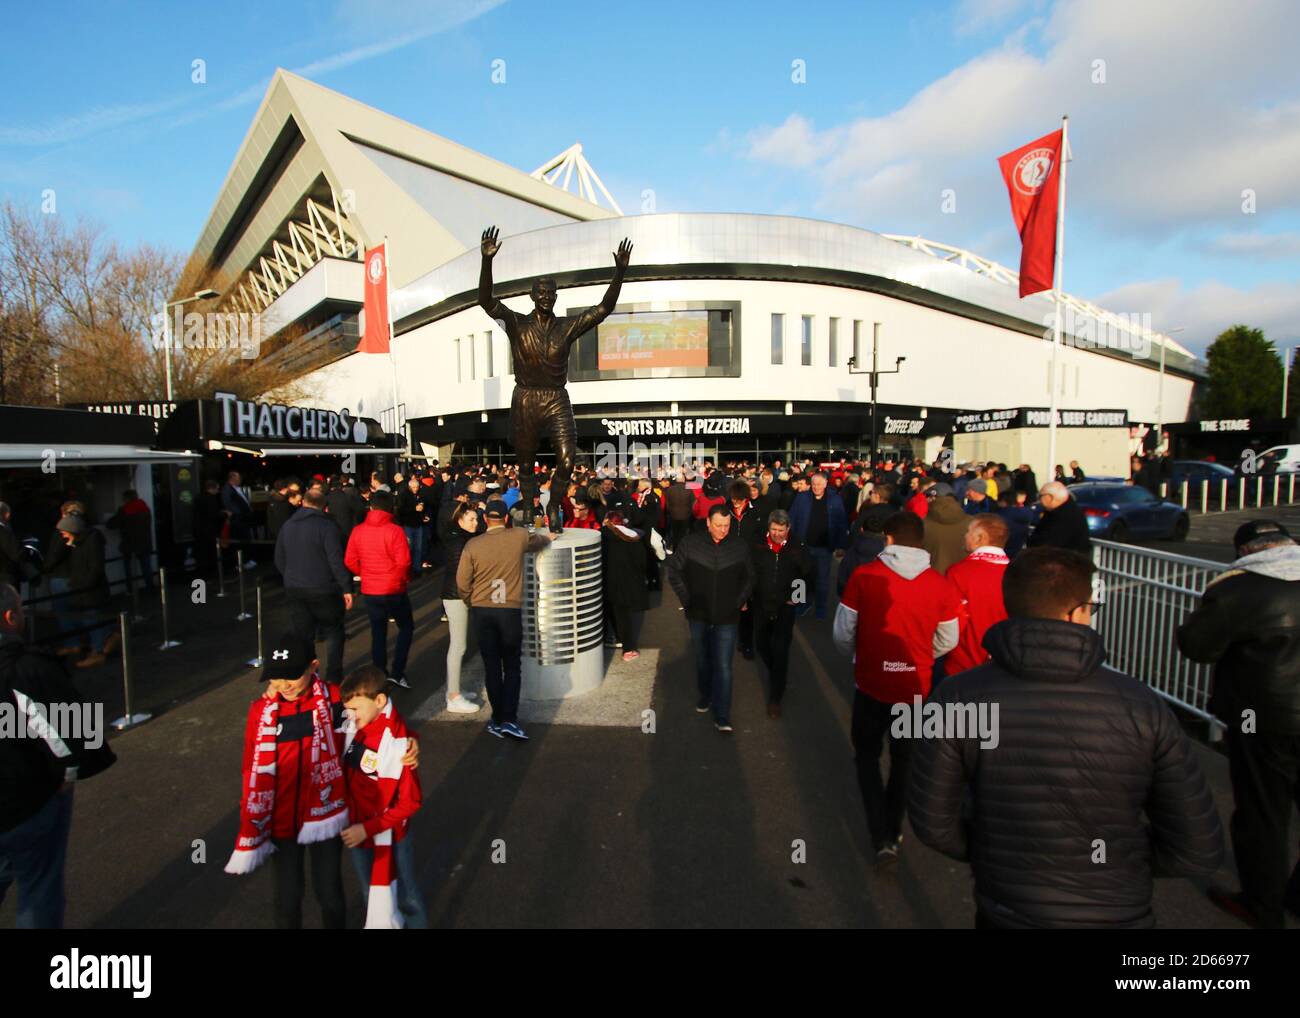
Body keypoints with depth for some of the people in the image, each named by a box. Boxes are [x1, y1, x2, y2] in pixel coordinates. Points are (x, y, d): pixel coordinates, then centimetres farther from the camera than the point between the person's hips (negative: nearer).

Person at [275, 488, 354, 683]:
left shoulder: (287, 526, 7)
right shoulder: (327, 526, -14)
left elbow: (279, 560, 14)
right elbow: (337, 561, -18)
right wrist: (346, 588, -13)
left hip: (294, 590, 5)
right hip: (323, 590, -5)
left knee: (301, 634, 12)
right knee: (333, 632, 9)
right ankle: (333, 677, 6)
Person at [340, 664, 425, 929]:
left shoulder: (397, 742, -29)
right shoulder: (353, 726, -11)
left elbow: (409, 802, -21)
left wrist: (368, 828, -21)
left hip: (388, 837, -5)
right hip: (356, 831, 5)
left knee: (405, 898, 18)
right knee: (372, 896, 26)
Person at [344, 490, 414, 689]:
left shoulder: (358, 531, -2)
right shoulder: (394, 531, -16)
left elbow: (350, 561, 0)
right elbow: (403, 562, -19)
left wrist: (365, 574, 15)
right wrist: (405, 578, 0)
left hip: (370, 591, 4)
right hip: (394, 590, -4)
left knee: (378, 632, 15)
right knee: (406, 627, 13)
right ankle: (397, 672, 5)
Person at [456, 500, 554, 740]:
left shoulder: (472, 545, -3)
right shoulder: (519, 536, -2)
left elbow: (462, 583, -1)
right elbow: (537, 541, 20)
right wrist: (547, 536, 43)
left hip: (481, 611, 1)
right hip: (510, 610, -1)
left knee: (491, 667, 10)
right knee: (511, 667, 9)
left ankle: (498, 720, 17)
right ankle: (509, 719, -1)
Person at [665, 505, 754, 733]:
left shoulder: (739, 548, -6)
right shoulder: (690, 543, -7)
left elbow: (749, 578, 9)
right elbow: (674, 570, 2)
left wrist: (739, 602, 2)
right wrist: (686, 599, -1)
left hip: (727, 618, -1)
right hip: (698, 615, 1)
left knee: (723, 667, -3)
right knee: (702, 660, 19)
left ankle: (722, 717, 4)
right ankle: (705, 697, 42)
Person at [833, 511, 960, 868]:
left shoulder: (863, 576, -14)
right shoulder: (940, 585, -9)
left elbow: (842, 632, -9)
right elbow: (947, 641, 1)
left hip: (871, 683, -2)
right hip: (916, 687, 2)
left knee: (868, 757, 19)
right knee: (904, 760, 23)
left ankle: (882, 838, 10)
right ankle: (893, 831, 40)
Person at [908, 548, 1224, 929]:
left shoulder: (957, 699, -19)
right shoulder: (1142, 706, -15)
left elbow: (933, 823, -13)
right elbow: (1199, 851, -9)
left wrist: (999, 853, 5)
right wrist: (1116, 854, 7)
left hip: (1006, 913, 0)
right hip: (1118, 914, 1)